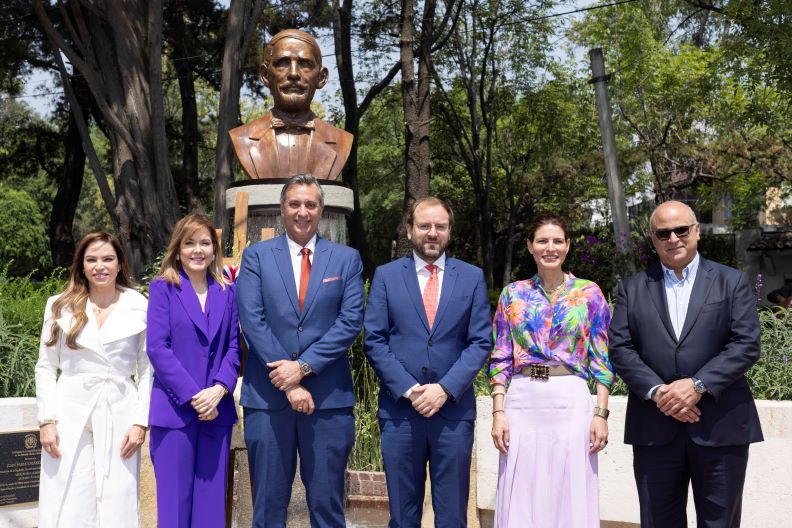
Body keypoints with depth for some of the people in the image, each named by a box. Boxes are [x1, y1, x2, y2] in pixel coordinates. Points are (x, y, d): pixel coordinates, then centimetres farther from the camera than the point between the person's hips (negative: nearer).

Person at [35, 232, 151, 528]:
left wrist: (141, 421, -3)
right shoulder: (61, 306, 7)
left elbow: (147, 371, 5)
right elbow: (46, 368, 7)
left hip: (119, 416, -1)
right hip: (70, 415, 1)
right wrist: (46, 420, -2)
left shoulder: (139, 308, 4)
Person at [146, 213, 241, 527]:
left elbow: (234, 346, 6)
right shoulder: (162, 288, 0)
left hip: (216, 408, 3)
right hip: (174, 408, -3)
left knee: (211, 499, 8)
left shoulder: (227, 291, 10)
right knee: (175, 498, 1)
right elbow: (157, 347, -8)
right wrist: (193, 395, -14)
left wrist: (219, 389, -10)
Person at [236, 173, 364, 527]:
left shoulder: (347, 259, 7)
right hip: (268, 396, 0)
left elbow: (350, 321, -2)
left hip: (329, 399, 0)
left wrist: (303, 366, -12)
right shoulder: (256, 256, 6)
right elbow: (252, 321, -4)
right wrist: (289, 383, -11)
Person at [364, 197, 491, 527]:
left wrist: (445, 389, -10)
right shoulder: (386, 276, 5)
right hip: (399, 409, 0)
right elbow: (374, 341, 0)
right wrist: (408, 389, -10)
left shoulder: (472, 277, 7)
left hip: (454, 409, 0)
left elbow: (480, 342, 2)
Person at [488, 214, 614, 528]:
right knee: (521, 502, 6)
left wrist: (601, 413, -5)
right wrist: (498, 412, -2)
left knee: (572, 501, 4)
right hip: (522, 402, 1)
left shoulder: (589, 293, 5)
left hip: (571, 402, -1)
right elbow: (500, 358, 7)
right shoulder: (513, 294, 9)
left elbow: (602, 359, 4)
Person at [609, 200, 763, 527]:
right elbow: (620, 349, 2)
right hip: (654, 427, 1)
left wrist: (697, 385, -15)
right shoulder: (632, 288, 11)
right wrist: (656, 391, -14)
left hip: (721, 427, -1)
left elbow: (747, 344, -4)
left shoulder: (733, 282, 6)